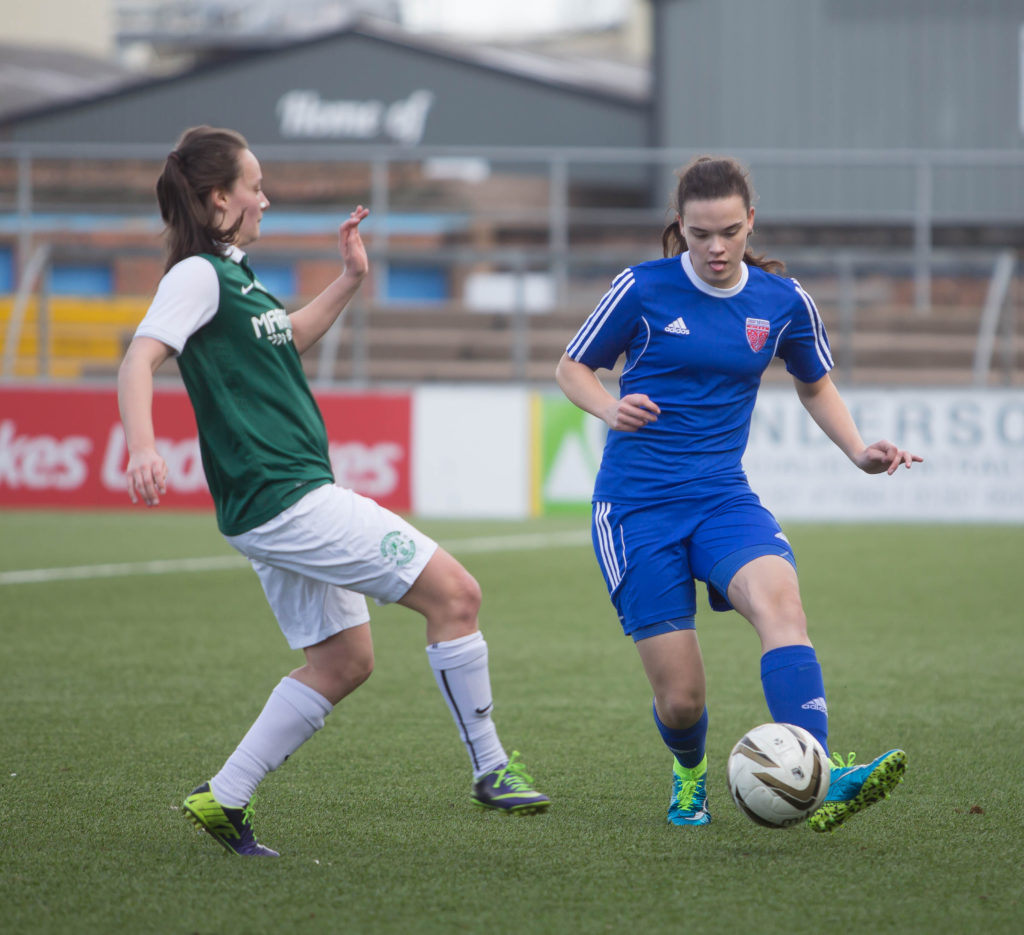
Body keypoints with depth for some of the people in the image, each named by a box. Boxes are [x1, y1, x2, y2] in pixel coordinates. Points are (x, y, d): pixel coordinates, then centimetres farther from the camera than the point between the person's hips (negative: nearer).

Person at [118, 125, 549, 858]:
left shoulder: (233, 274, 17)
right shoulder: (198, 275, -12)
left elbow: (286, 341, 35)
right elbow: (139, 361, -24)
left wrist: (350, 280, 26)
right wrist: (143, 447, -40)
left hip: (285, 505, 11)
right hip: (284, 498, -11)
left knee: (343, 662, 15)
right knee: (454, 593, -9)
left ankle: (225, 799, 14)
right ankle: (490, 771, 0)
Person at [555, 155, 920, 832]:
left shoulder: (782, 301, 3)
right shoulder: (643, 289, -5)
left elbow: (816, 386, 20)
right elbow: (573, 368, 7)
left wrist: (860, 451, 3)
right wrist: (610, 408, -15)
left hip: (723, 495, 2)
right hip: (636, 507, -2)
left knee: (779, 598, -32)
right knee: (681, 700, -6)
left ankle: (820, 782, -48)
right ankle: (690, 773, 33)